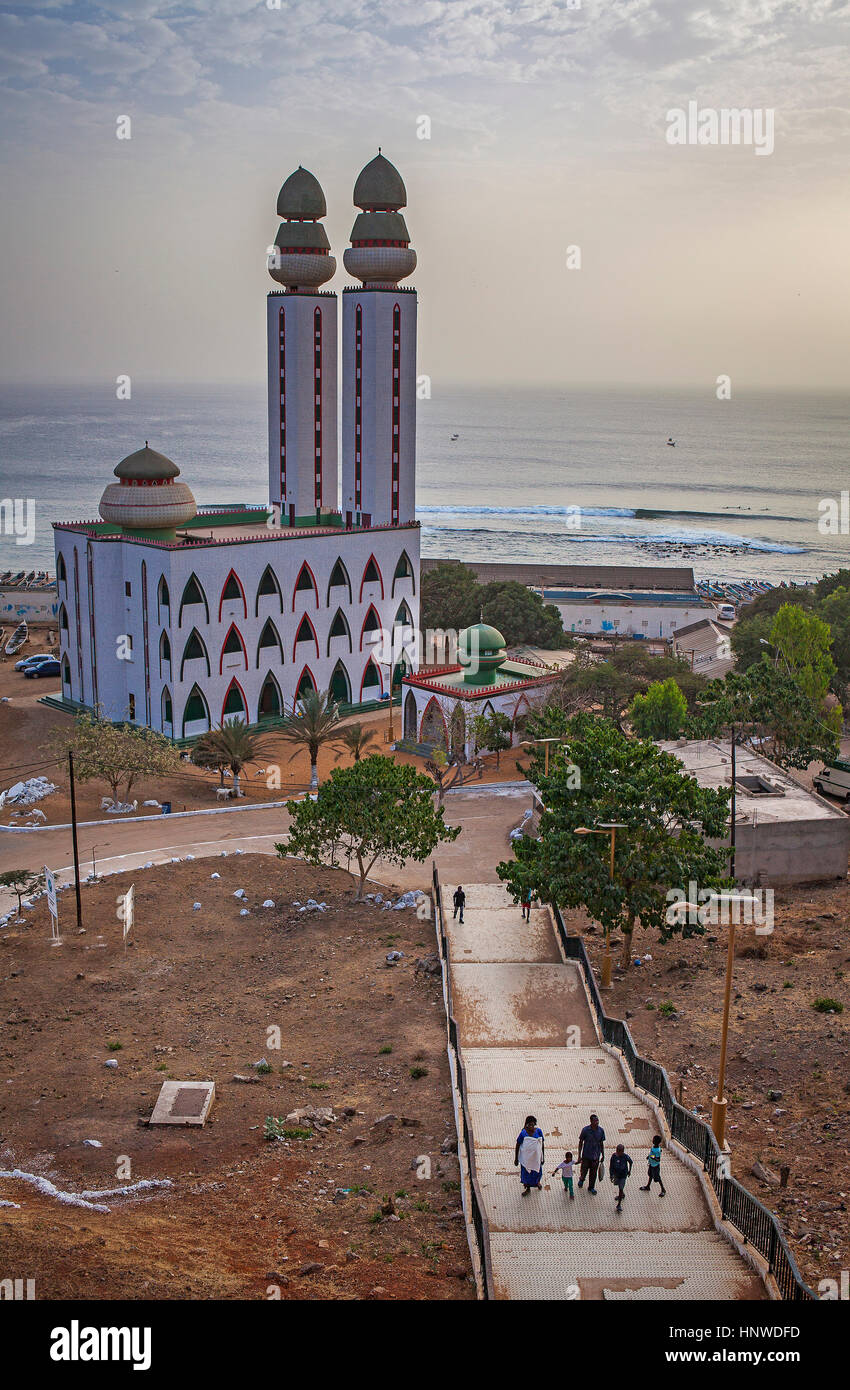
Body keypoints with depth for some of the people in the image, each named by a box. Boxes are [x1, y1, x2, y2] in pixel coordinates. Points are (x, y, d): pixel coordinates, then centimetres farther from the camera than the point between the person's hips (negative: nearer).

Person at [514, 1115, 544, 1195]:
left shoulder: (538, 1131, -15)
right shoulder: (523, 1133, -20)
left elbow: (542, 1144, -4)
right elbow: (517, 1146, -10)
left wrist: (542, 1157, 1)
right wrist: (516, 1159, -6)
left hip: (536, 1157, 1)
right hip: (526, 1158, -1)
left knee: (537, 1172, 21)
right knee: (526, 1172, 16)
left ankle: (537, 1181, 56)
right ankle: (528, 1188, 41)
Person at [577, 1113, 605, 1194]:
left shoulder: (601, 1130, -8)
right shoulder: (585, 1130, -17)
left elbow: (601, 1144, 4)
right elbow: (580, 1142, -8)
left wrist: (603, 1155, 8)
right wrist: (579, 1156, -8)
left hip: (596, 1156, 2)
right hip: (586, 1155, -2)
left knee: (593, 1173, 13)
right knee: (584, 1170, 13)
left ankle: (591, 1187, 35)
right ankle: (581, 1180, 47)